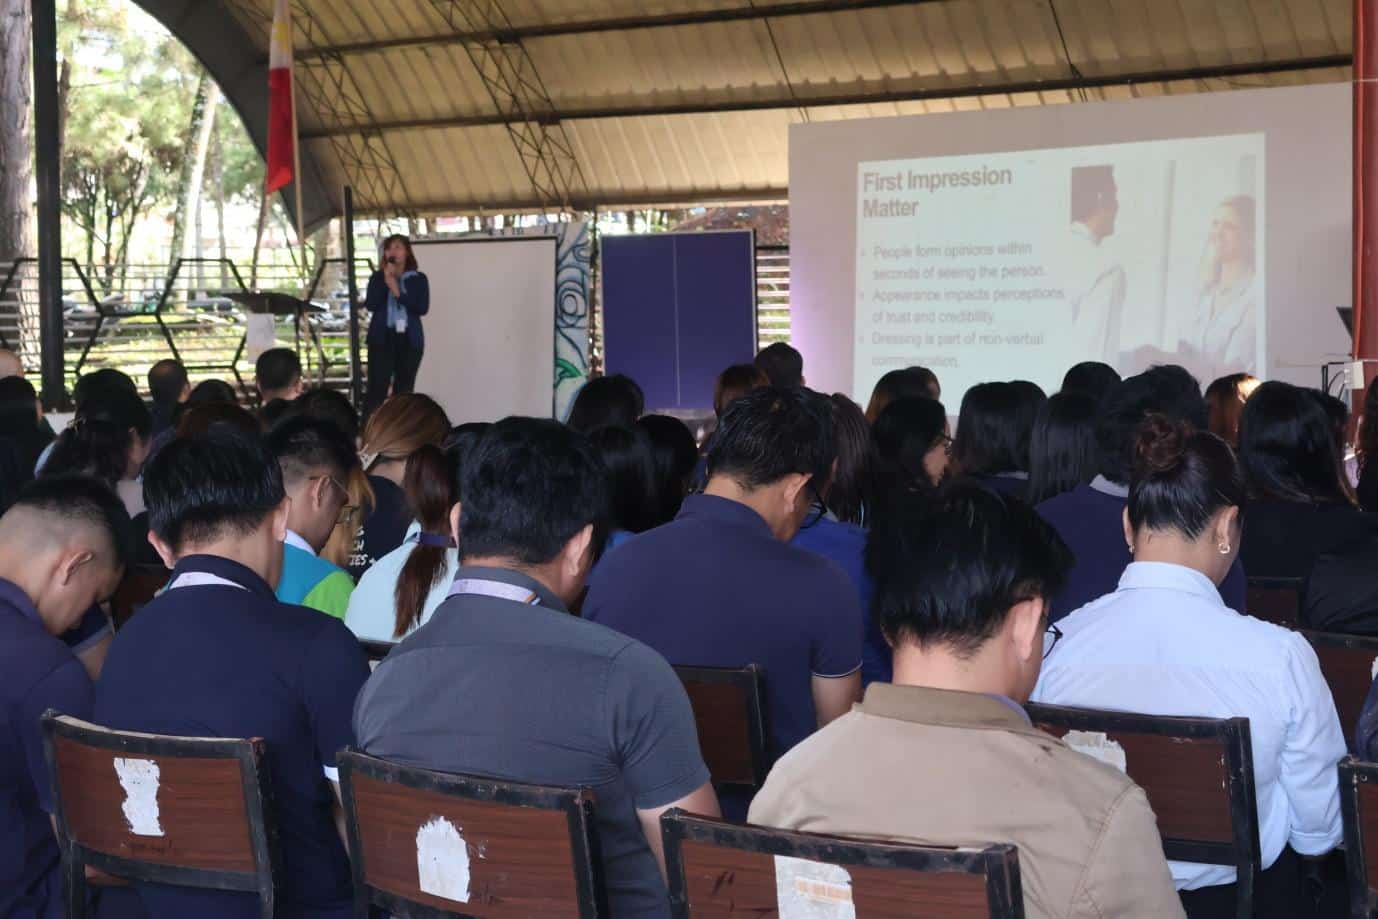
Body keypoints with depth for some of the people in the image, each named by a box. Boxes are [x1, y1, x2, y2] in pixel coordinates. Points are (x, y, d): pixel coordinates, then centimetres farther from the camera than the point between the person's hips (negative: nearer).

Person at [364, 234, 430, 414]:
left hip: (409, 339, 1)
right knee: (377, 388, -9)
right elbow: (371, 305, -7)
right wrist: (385, 281, -13)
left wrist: (398, 293, -13)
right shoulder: (378, 277, 5)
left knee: (404, 390, 4)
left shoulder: (418, 279, 5)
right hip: (382, 338, -1)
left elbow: (422, 308, -6)